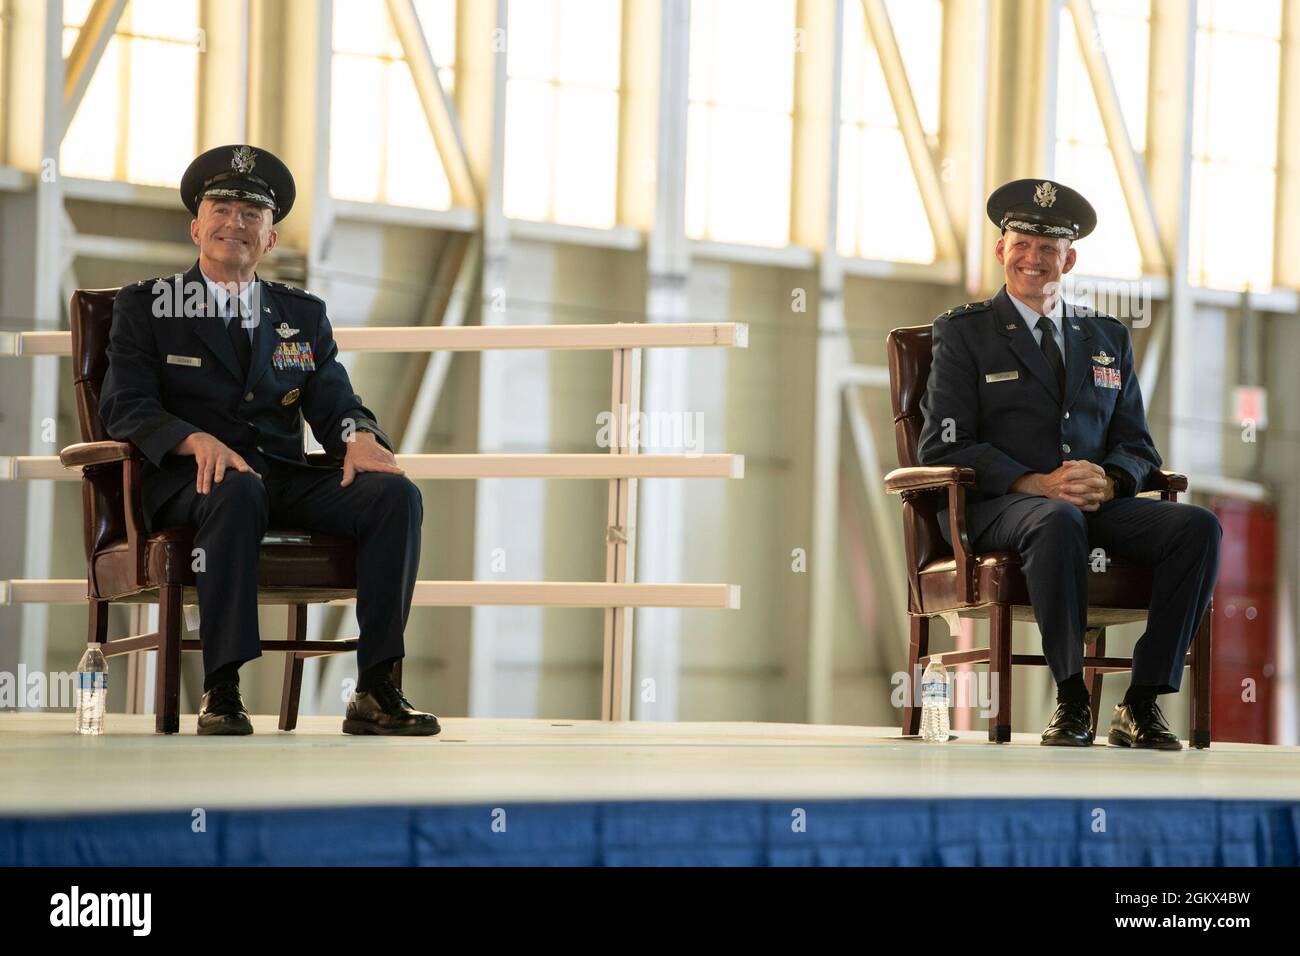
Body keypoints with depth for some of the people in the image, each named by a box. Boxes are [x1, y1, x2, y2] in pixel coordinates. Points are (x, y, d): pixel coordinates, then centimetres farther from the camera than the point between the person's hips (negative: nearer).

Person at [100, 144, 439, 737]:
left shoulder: (304, 315, 22)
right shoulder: (145, 306, 11)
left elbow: (334, 405, 11)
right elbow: (125, 408, -2)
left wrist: (360, 437, -15)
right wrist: (199, 440, -22)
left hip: (286, 478, 4)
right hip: (188, 482, -4)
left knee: (396, 494, -23)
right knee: (236, 489, -40)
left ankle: (376, 691, -27)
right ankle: (221, 693, -39)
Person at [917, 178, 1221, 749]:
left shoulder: (1108, 338, 23)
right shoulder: (965, 332, 9)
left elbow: (1137, 445, 17)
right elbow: (943, 446, -2)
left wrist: (1108, 480, -9)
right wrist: (1036, 484, -17)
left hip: (1099, 504, 4)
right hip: (996, 506, -4)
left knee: (1198, 527, -24)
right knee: (1058, 522, -40)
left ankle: (1143, 703, -24)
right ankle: (1071, 703, -33)